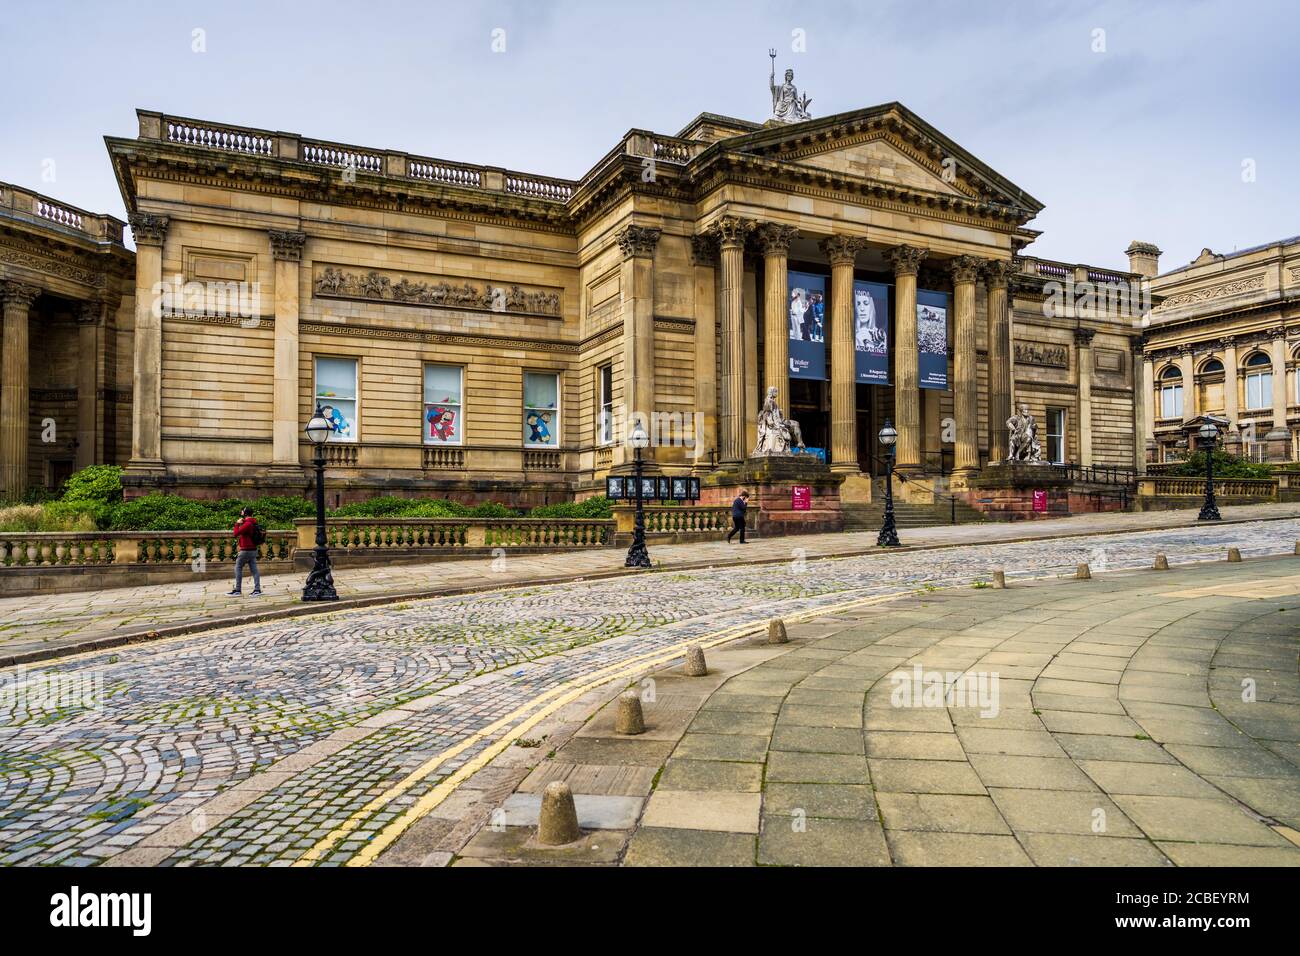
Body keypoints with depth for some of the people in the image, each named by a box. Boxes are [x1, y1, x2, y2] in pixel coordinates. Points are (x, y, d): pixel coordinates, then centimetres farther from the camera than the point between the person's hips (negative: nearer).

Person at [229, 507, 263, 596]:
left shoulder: (247, 524, -18)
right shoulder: (254, 523, 12)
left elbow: (236, 533, -17)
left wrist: (237, 523, -9)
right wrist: (241, 523, 11)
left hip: (246, 550, -8)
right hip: (253, 550, 8)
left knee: (238, 568, 3)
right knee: (254, 569, 4)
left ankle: (238, 589, 4)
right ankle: (257, 589, 0)